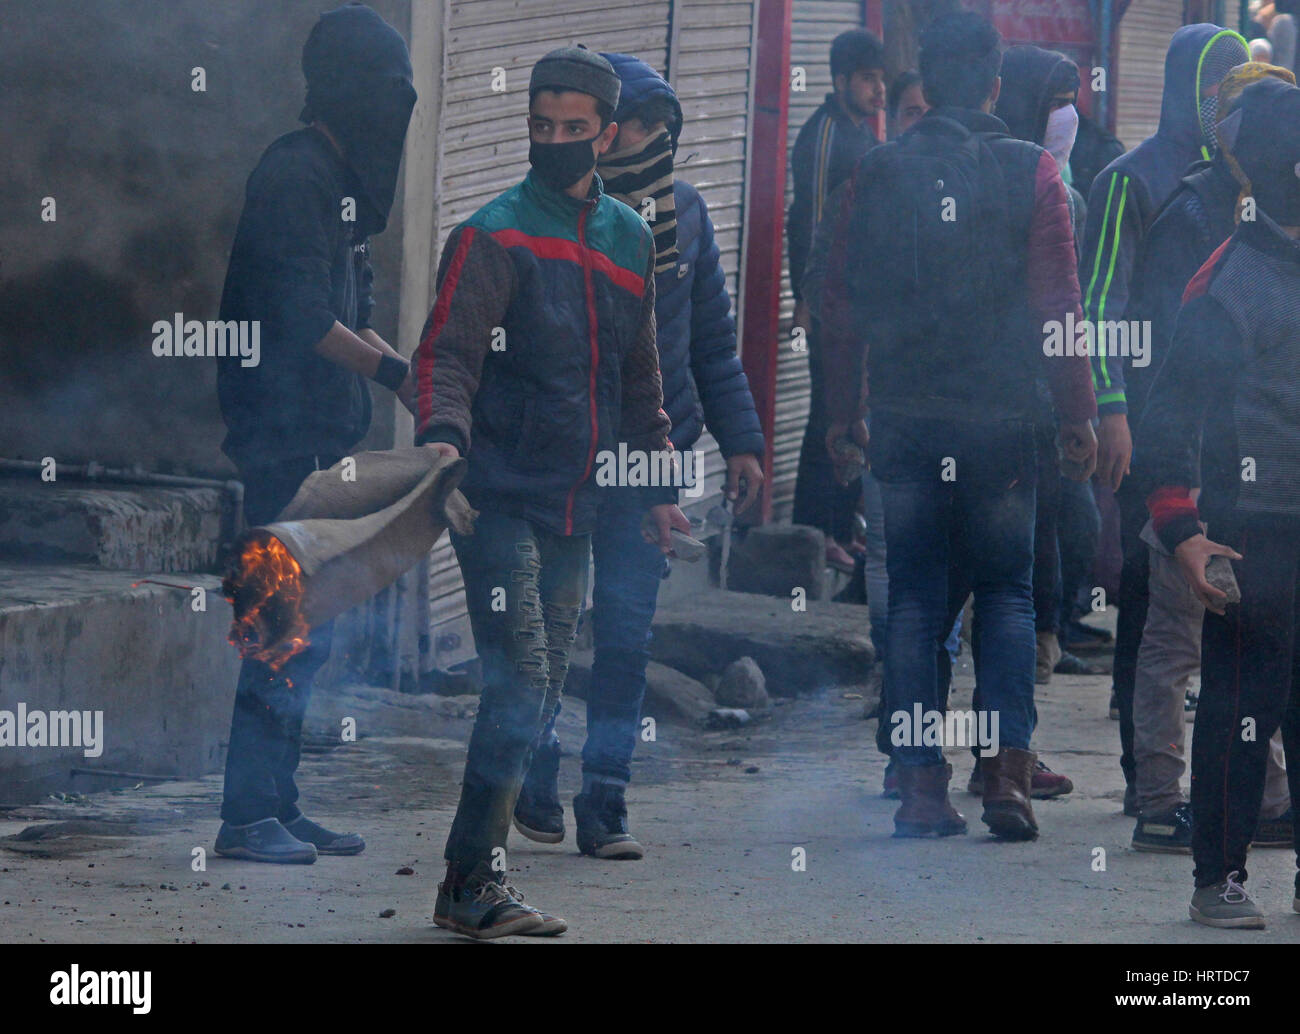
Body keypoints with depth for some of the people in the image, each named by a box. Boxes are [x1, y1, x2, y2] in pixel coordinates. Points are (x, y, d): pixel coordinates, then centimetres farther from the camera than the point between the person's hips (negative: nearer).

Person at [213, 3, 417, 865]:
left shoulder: (343, 182, 17)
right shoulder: (296, 177, -13)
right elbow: (304, 321, -19)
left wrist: (400, 381, 5)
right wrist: (395, 371, -10)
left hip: (318, 437, 10)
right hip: (286, 433, -10)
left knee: (306, 633, 11)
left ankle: (277, 806, 16)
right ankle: (249, 816, -8)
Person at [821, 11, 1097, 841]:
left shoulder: (877, 175, 1)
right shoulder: (1030, 173, -5)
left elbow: (843, 302, 5)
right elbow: (1057, 306, -6)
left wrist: (843, 412, 14)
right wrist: (1078, 415, 2)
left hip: (904, 420, 1)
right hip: (1001, 418, -1)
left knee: (914, 599, 7)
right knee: (1007, 592, 9)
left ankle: (921, 782, 2)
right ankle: (1009, 772, -5)